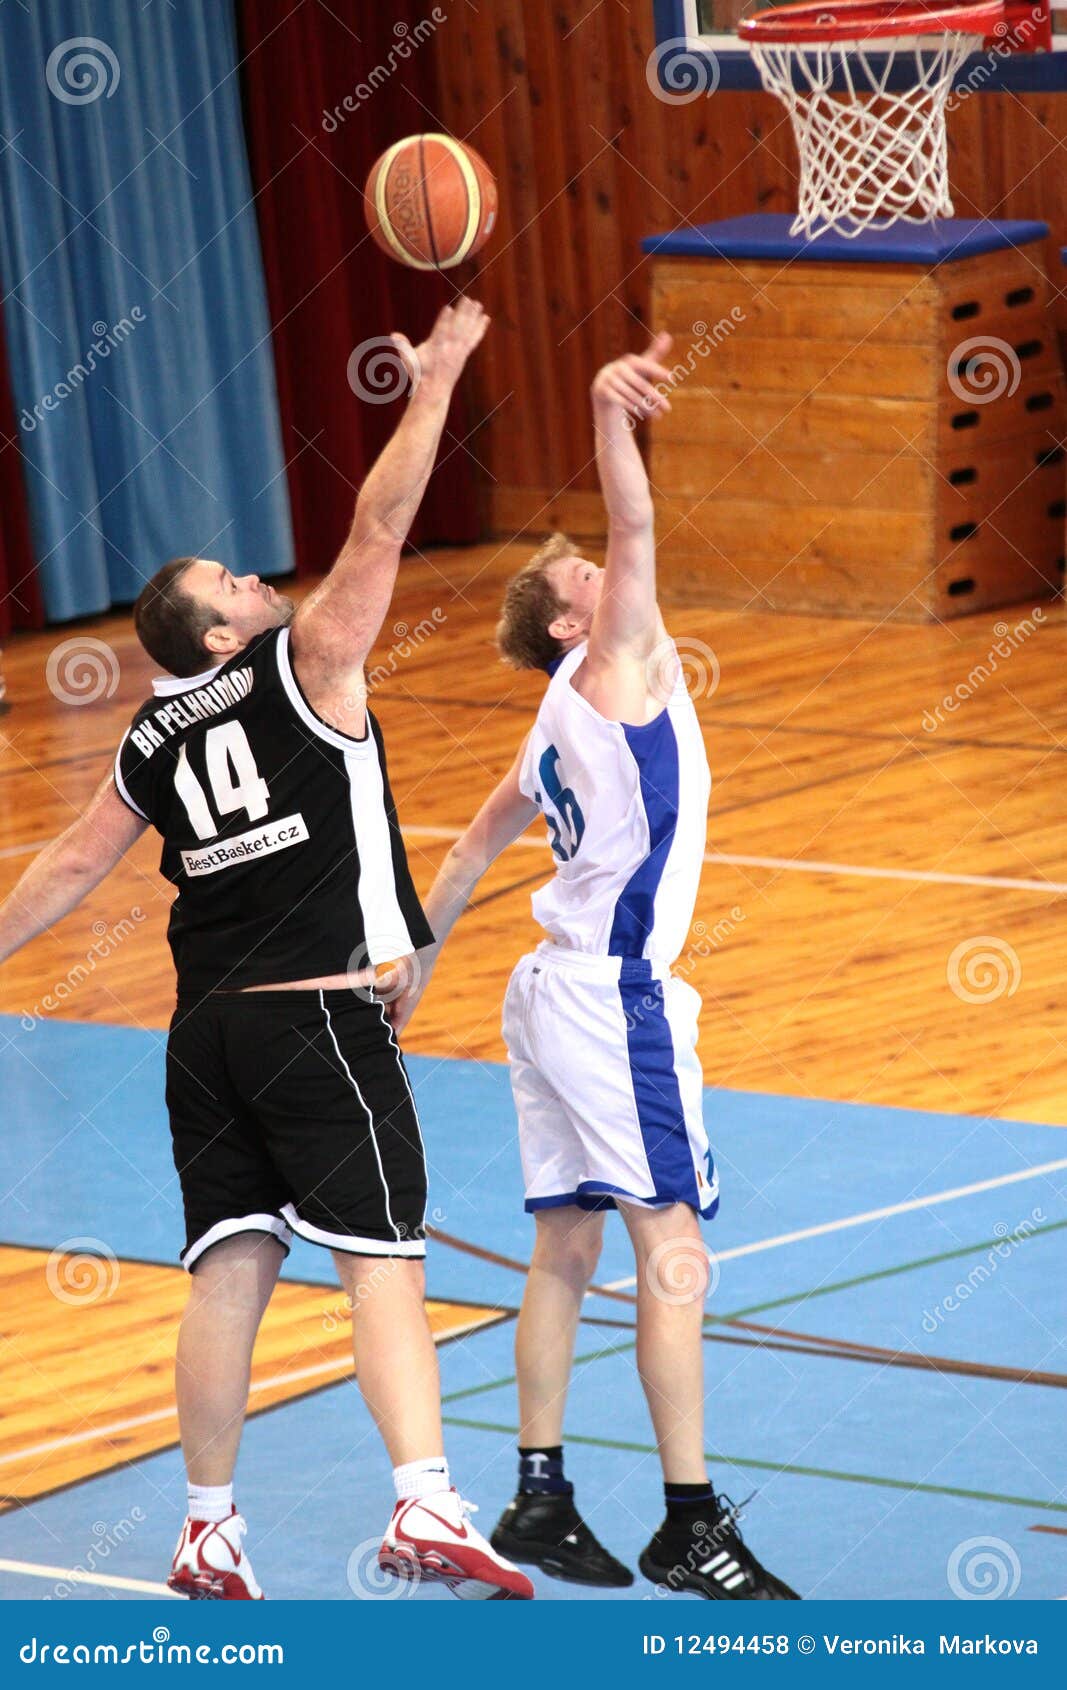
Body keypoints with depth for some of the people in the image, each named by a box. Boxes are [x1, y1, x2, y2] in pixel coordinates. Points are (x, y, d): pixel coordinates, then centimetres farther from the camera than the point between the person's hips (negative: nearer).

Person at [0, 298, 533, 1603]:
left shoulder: (154, 742, 14)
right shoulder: (304, 667, -2)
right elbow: (379, 529, -7)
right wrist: (432, 388, -1)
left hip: (208, 1030, 6)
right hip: (319, 1019, -6)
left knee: (229, 1272, 8)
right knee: (382, 1261, -10)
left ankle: (209, 1536, 11)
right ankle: (425, 1507, -22)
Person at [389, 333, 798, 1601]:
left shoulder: (562, 724, 16)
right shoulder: (613, 663, -7)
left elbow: (472, 848, 25)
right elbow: (636, 524, -24)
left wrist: (416, 957, 34)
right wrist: (610, 411, -35)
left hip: (561, 992, 10)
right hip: (616, 998, -10)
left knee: (565, 1253, 13)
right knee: (674, 1257, -9)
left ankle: (539, 1500, 18)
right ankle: (692, 1527, -9)